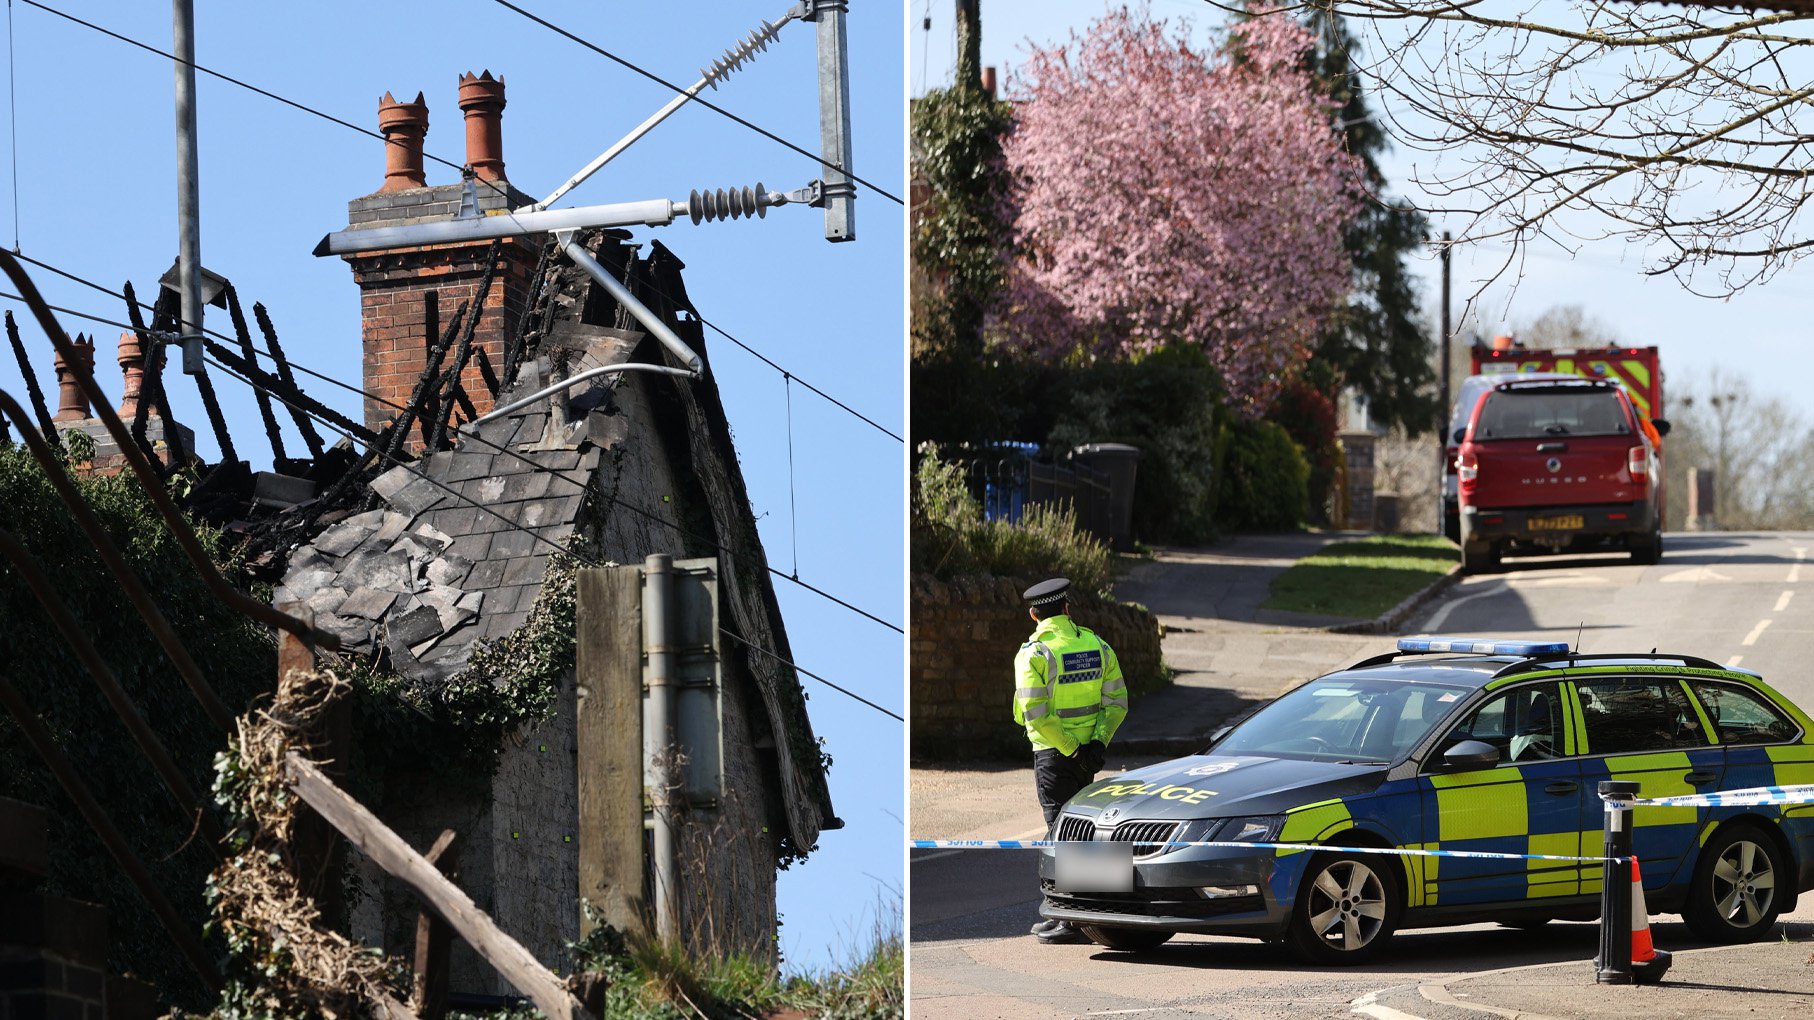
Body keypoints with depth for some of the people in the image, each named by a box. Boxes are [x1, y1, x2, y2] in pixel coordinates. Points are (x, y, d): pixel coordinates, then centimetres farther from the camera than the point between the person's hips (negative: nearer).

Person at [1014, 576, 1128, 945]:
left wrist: (1070, 749, -13)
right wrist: (1098, 742, -3)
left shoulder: (1034, 653, -11)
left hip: (1053, 755, -6)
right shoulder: (1096, 646, 6)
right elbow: (1117, 702, 3)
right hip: (1088, 752, 6)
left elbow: (1034, 713, -19)